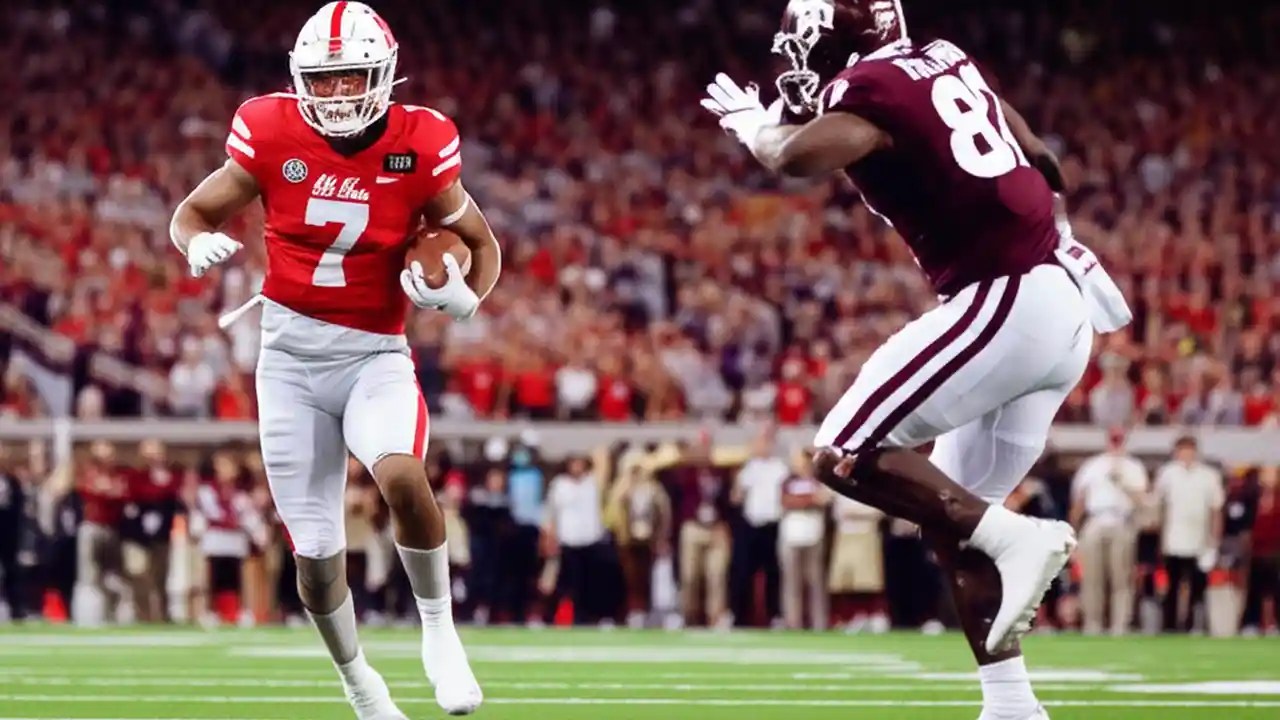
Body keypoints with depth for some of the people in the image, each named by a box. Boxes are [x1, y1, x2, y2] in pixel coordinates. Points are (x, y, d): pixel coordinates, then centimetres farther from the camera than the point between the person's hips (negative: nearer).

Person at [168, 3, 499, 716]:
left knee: (402, 474, -33)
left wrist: (464, 297, -16)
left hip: (376, 354, -1)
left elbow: (482, 245, 5)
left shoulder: (420, 145, -8)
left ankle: (439, 628, -9)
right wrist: (201, 244, -18)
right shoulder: (272, 134, -7)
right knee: (316, 551, 5)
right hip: (291, 354, 1)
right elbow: (193, 213, 6)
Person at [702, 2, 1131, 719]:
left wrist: (752, 122, -5)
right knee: (953, 513, 14)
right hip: (1065, 307, 9)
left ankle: (1015, 540, -17)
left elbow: (797, 156, -25)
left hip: (1007, 302, -9)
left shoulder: (874, 88, -9)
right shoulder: (945, 63, 16)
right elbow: (1038, 158, 24)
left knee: (846, 457, -7)